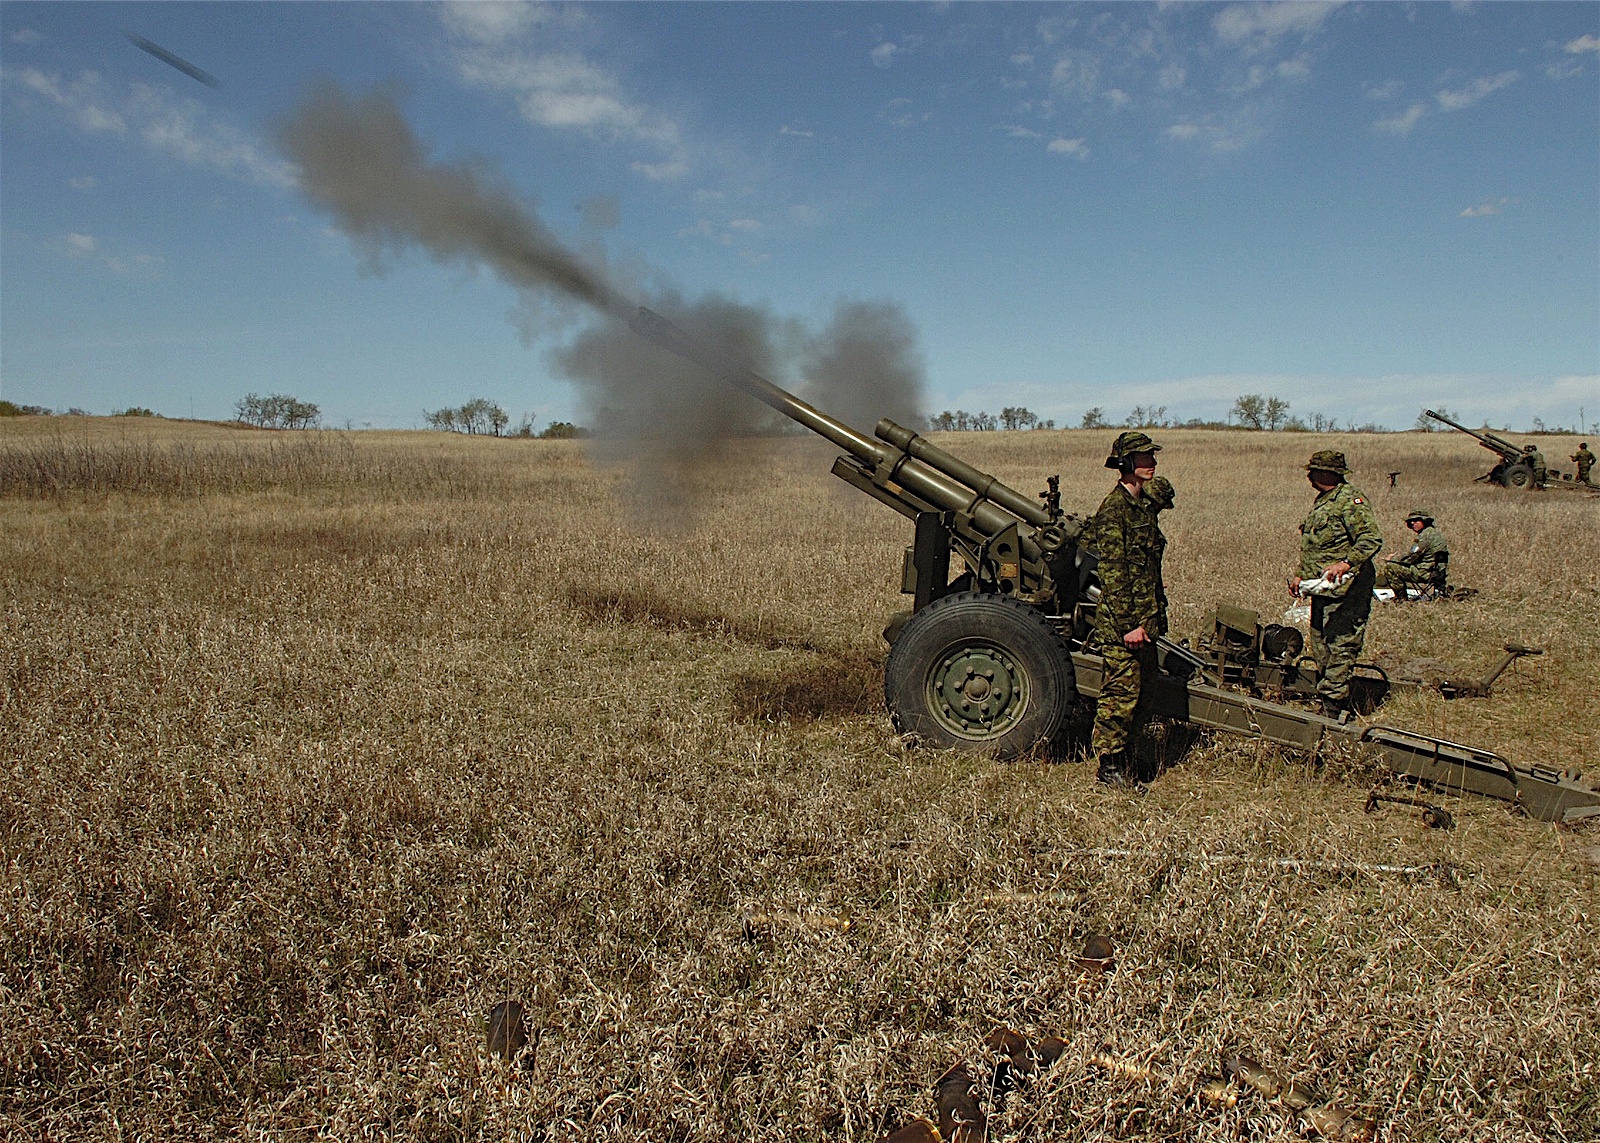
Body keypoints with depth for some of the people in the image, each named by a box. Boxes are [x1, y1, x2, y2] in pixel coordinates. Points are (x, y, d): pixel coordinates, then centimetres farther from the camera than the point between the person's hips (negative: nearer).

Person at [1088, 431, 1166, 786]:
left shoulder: (1145, 506, 14)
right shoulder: (1113, 510, -15)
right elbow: (1113, 574, -19)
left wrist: (1156, 616, 19)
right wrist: (1128, 624, -20)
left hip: (1145, 620, 9)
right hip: (1121, 623, -9)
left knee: (1138, 687, 14)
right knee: (1120, 692, -3)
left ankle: (1118, 753, 26)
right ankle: (1108, 764, 8)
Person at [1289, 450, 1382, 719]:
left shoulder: (1350, 500, -11)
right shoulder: (1321, 501, 19)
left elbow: (1372, 539, -22)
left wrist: (1345, 564, -33)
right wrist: (1301, 575, 19)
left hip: (1345, 591, -10)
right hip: (1322, 590, 10)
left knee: (1340, 649, -9)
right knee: (1321, 652, 13)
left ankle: (1332, 712, -8)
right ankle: (1328, 709, 20)